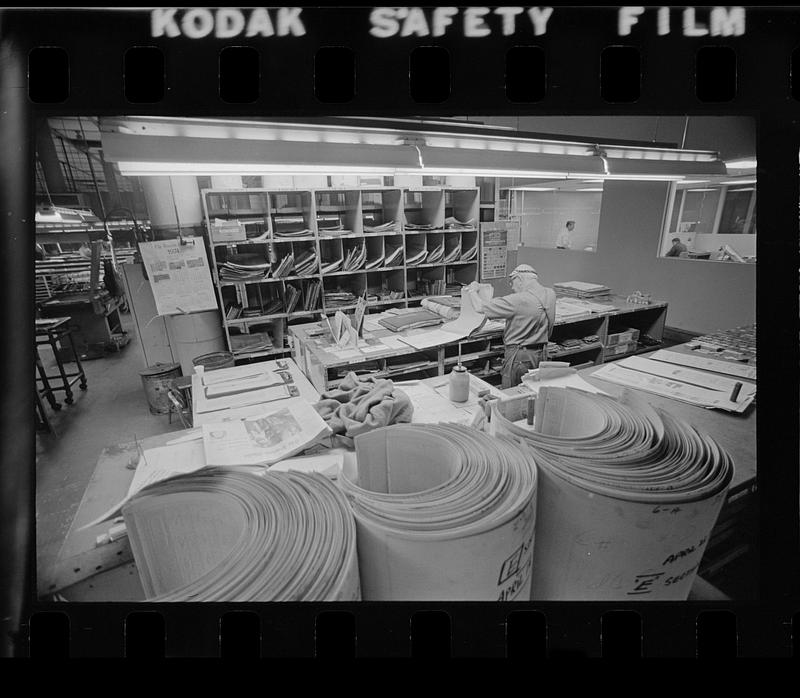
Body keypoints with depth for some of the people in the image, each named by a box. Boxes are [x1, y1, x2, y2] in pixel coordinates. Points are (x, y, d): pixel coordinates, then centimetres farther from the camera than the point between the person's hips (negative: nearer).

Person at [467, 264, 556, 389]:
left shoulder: (518, 300, -22)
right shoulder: (550, 294, -1)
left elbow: (480, 307, -17)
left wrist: (472, 290, -1)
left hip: (520, 356, -7)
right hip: (542, 354, 7)